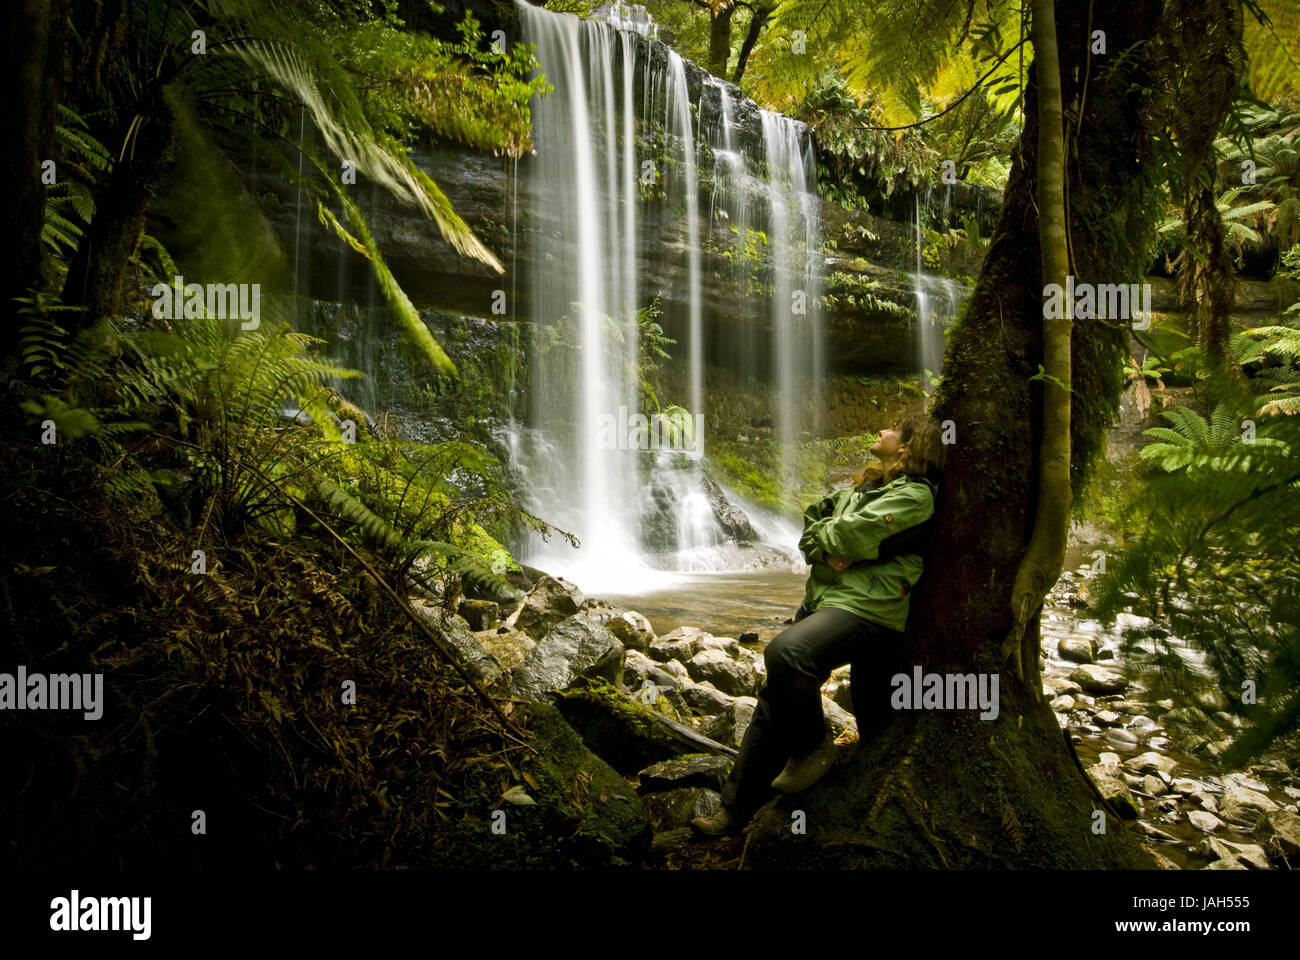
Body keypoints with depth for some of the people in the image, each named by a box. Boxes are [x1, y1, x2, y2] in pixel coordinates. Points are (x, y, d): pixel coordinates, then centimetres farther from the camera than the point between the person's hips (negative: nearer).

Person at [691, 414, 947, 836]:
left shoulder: (914, 495, -7)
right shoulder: (866, 486, 21)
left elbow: (852, 536, -17)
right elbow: (813, 519, 17)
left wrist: (822, 534, 4)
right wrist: (825, 550, -4)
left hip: (866, 609, -9)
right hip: (822, 599, 9)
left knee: (785, 653, -35)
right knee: (773, 704, 5)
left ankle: (814, 746, -10)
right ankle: (735, 808, 13)